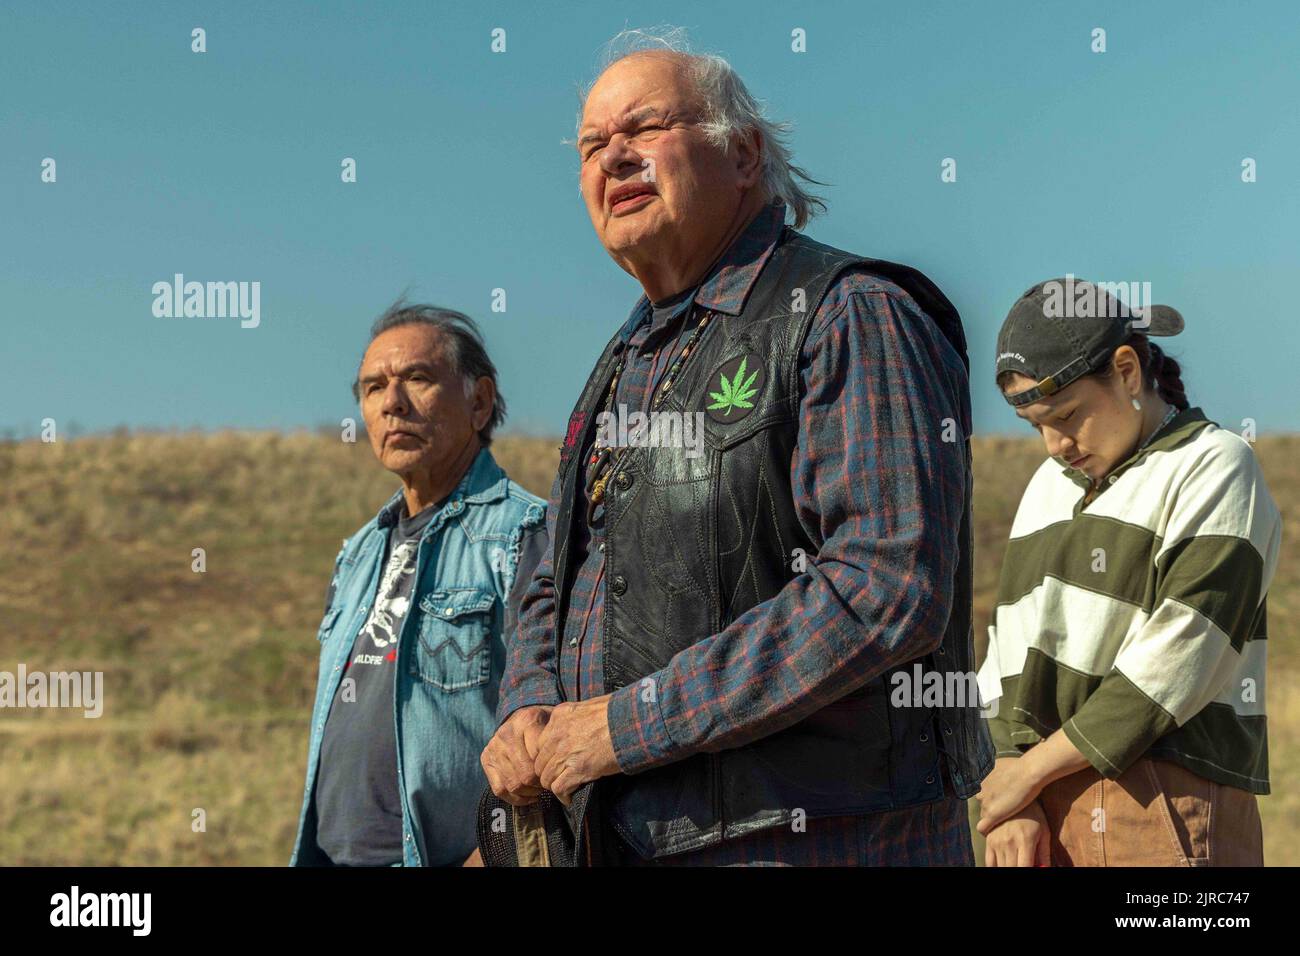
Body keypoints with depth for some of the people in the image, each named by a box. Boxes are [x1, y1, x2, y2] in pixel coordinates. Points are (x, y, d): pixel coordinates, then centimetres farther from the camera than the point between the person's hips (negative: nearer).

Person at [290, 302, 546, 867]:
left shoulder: (526, 535, -6)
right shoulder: (358, 556, 21)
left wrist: (488, 856, -19)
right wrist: (311, 855, 16)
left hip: (445, 856, -7)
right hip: (331, 856, 7)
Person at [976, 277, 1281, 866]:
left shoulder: (1215, 470, -3)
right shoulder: (1050, 485, 18)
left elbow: (1173, 664, -13)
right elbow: (1011, 652, 11)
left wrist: (1030, 770, -10)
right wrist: (1014, 805, -3)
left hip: (1170, 814, -6)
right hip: (1045, 808, 6)